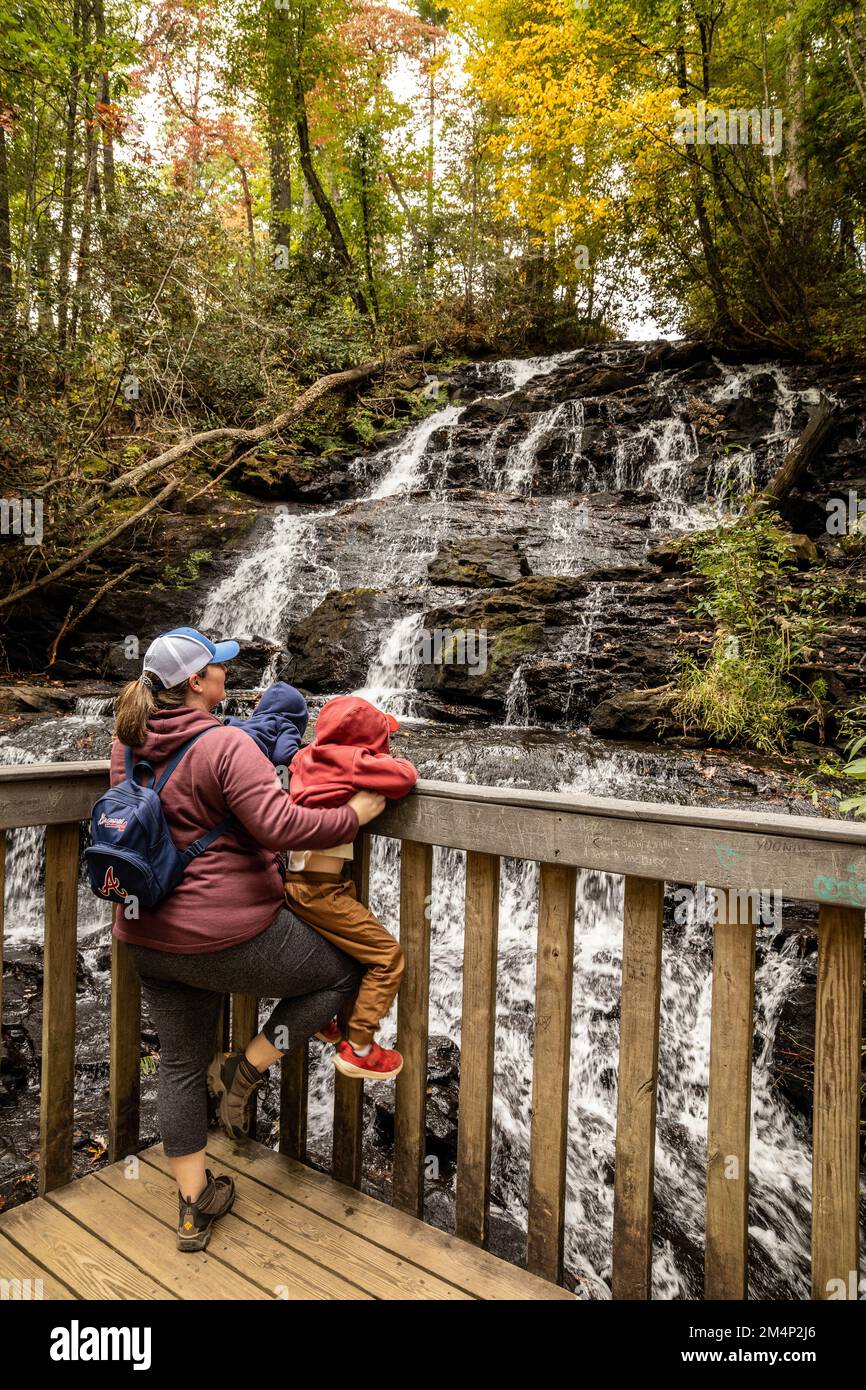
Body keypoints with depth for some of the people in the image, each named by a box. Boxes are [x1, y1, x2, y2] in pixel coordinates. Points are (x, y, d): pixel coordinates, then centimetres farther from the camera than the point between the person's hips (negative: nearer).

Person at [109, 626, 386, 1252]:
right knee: (346, 971, 12)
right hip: (227, 935, -8)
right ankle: (247, 1068, 13)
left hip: (148, 937, 8)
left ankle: (194, 1205, 35)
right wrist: (354, 815, -14)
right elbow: (280, 825, -29)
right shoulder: (225, 744, -20)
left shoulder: (128, 744, 5)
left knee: (181, 1064, 22)